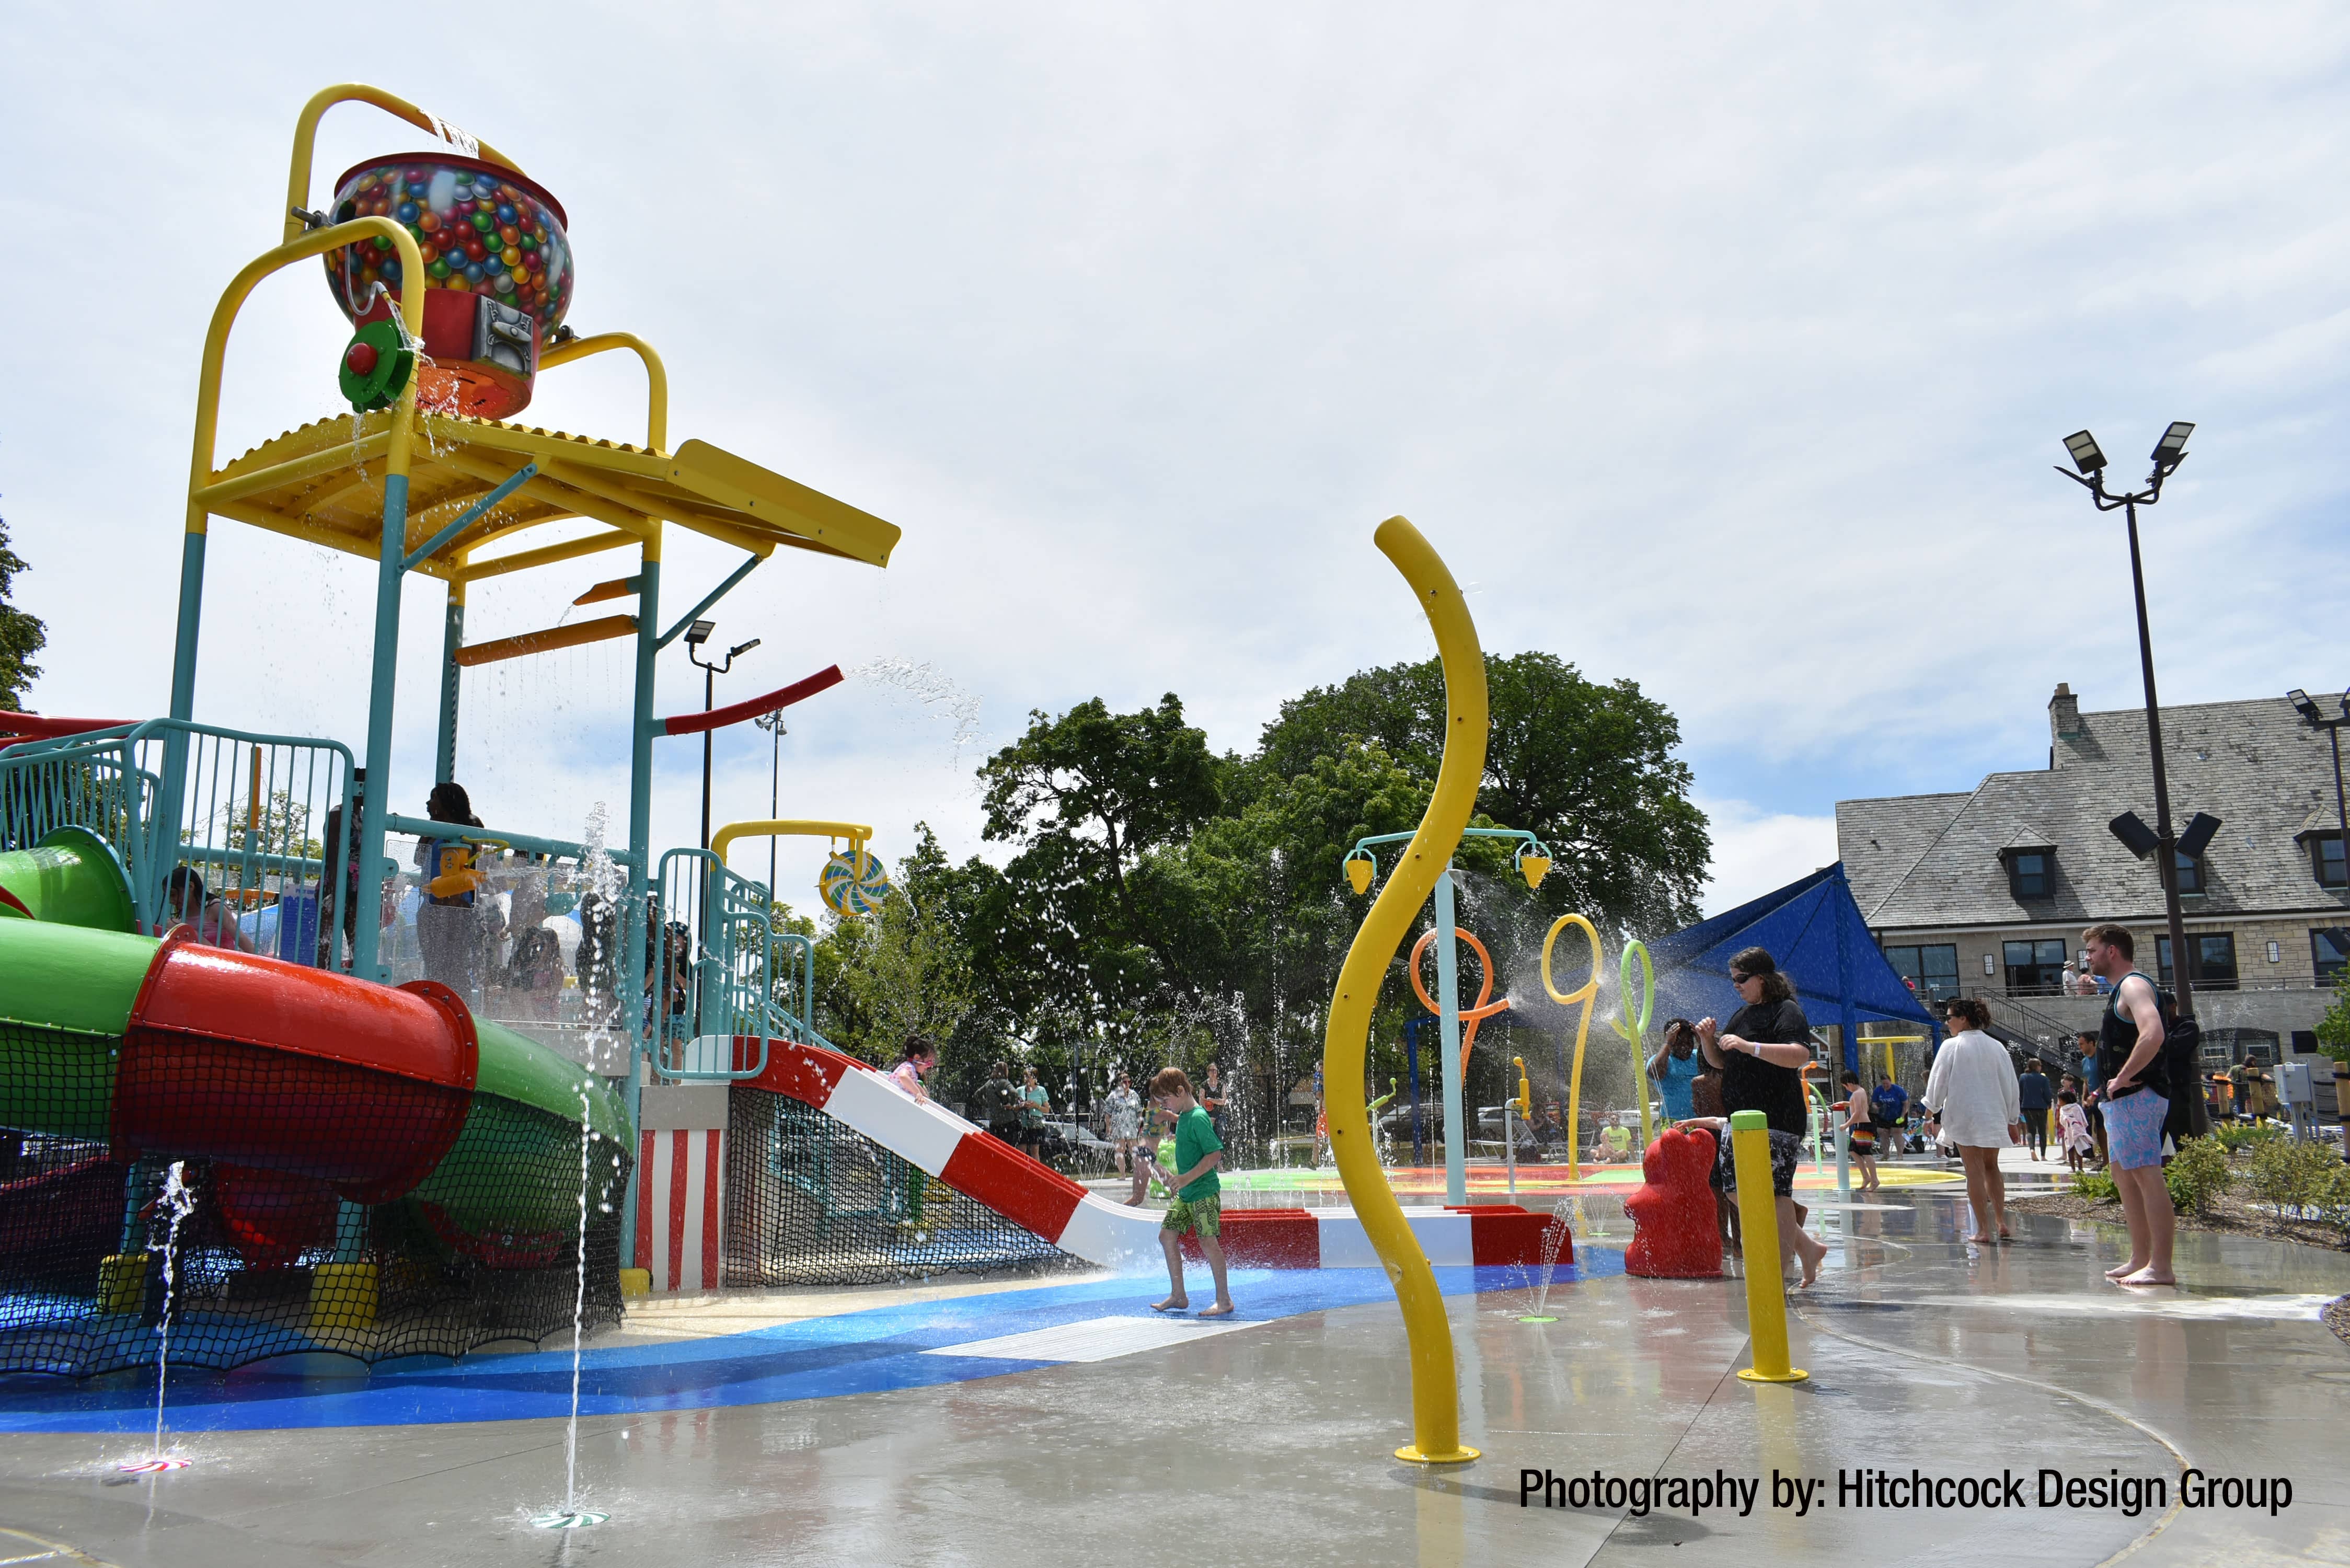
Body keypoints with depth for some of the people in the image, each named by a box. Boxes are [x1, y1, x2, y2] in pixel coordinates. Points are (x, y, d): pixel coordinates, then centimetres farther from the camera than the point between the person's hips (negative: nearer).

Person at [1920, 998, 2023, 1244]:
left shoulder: (1952, 1046, -10)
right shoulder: (1997, 1047, 3)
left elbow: (1938, 1081, -6)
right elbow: (2010, 1085, 7)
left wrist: (1930, 1111, 9)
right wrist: (2013, 1121, 16)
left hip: (1964, 1116, -4)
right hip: (1993, 1117, 4)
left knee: (1974, 1170, 0)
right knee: (1991, 1167, 19)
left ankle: (1983, 1230, -2)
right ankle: (2001, 1223, 12)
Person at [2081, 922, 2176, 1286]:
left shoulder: (2134, 985, -12)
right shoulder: (2121, 990, 21)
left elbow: (2153, 1035, -29)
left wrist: (2122, 1079, -23)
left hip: (2137, 1095, -11)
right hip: (2123, 1098, 11)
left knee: (2147, 1176, -11)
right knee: (2123, 1175, 14)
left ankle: (2160, 1267, -11)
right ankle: (2140, 1260, 19)